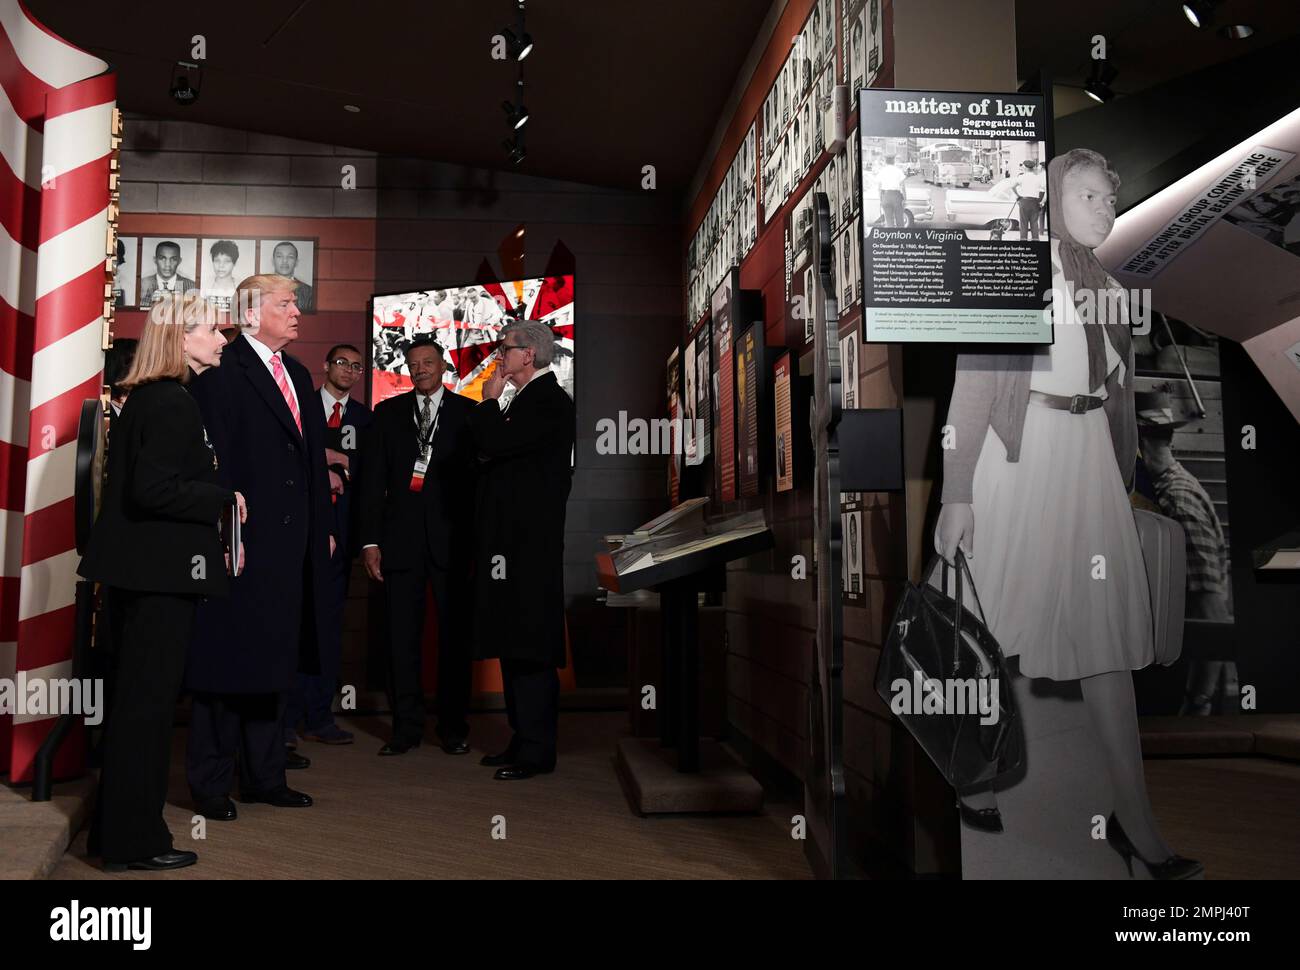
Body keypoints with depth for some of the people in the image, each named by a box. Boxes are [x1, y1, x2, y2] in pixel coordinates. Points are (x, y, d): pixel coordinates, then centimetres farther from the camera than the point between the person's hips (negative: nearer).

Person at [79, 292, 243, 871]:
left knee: (137, 698, 17)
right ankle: (134, 841, 11)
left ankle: (119, 829, 29)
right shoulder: (172, 402, -16)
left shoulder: (147, 397, 14)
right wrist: (224, 498, -14)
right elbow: (155, 489, -25)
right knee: (148, 699, -1)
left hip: (142, 568, 10)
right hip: (160, 569, -10)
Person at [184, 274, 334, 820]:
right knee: (227, 660, 2)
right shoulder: (222, 370, -8)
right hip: (241, 541, -8)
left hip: (290, 542, 8)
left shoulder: (298, 375, 17)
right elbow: (214, 457, -15)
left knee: (276, 658, 14)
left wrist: (323, 527, 15)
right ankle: (210, 784, 15)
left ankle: (263, 775, 27)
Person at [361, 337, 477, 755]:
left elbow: (479, 476, 4)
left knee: (455, 635, 2)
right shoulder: (387, 413, 12)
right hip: (401, 538, 2)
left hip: (452, 539, -1)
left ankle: (453, 728, 12)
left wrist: (478, 539, -2)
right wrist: (370, 540, 1)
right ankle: (407, 727, 12)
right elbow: (374, 481, 8)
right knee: (402, 636, 2)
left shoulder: (468, 413, 7)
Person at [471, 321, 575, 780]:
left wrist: (489, 399, -7)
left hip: (529, 543, -10)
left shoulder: (549, 401, -11)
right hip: (512, 540, 11)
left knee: (530, 647, -6)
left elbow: (494, 444, -21)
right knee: (513, 644, 13)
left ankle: (537, 750, 1)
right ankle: (523, 739, 22)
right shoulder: (532, 398, 20)